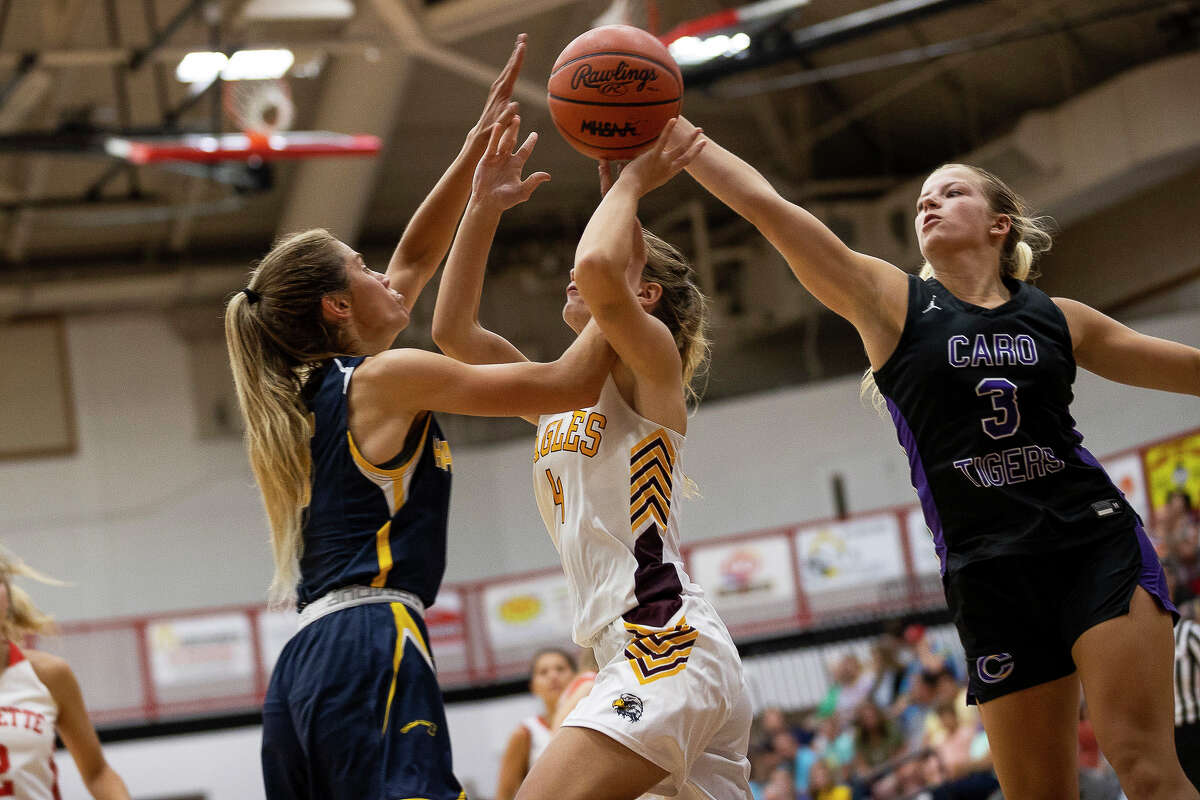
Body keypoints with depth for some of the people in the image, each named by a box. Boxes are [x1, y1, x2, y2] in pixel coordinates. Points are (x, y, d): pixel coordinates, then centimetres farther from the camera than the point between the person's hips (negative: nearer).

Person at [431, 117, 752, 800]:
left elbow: (596, 267, -21)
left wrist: (629, 184, -2)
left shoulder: (652, 361, -1)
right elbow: (453, 331, 21)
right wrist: (484, 207, 18)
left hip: (668, 647, -9)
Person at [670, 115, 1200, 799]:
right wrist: (665, 123, -7)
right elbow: (763, 204, -2)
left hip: (1095, 544, 0)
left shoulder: (1058, 319, 10)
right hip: (989, 575, 0)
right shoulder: (889, 300, 5)